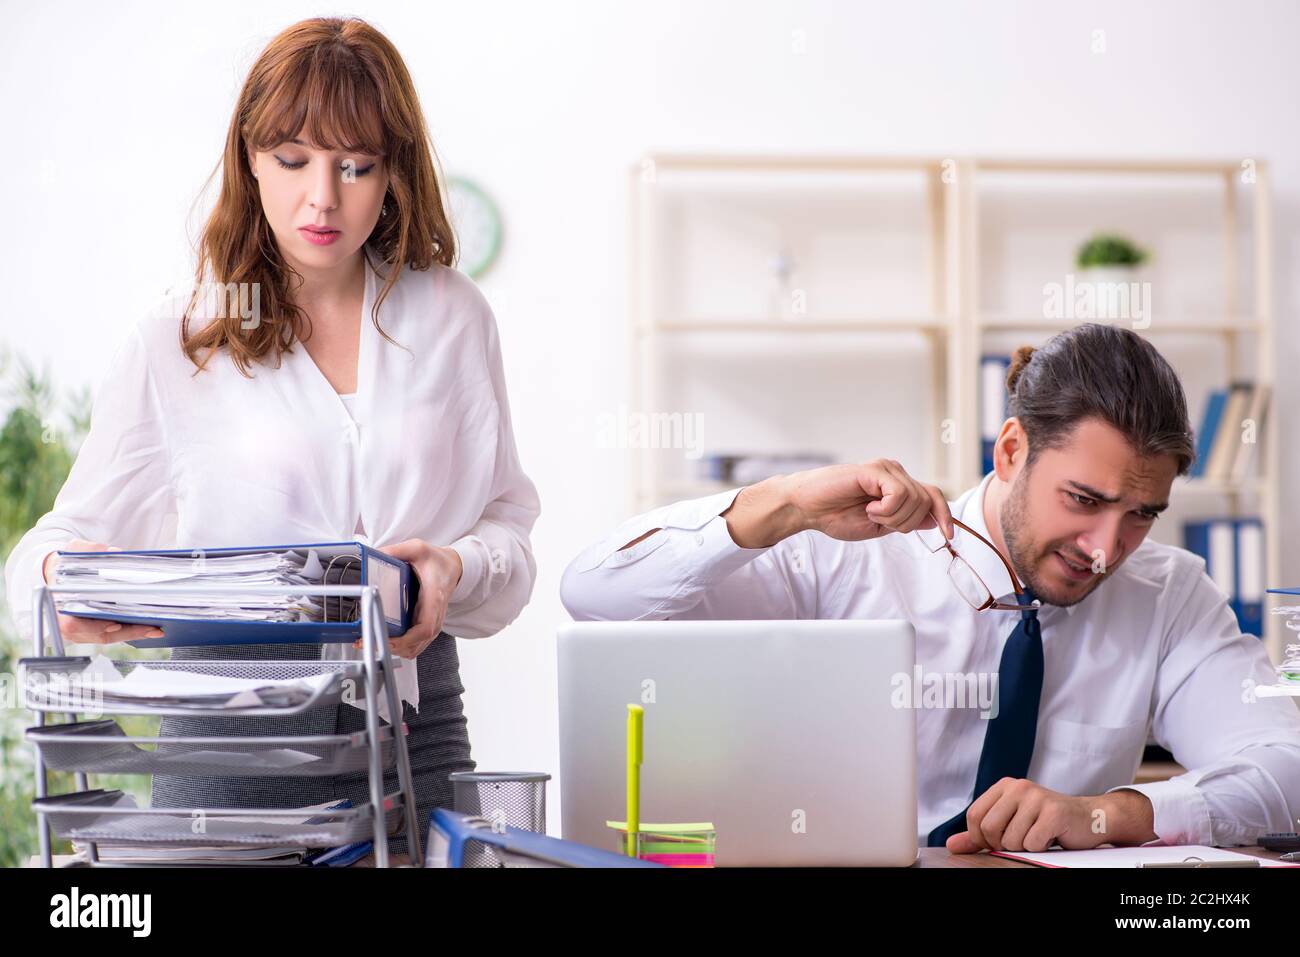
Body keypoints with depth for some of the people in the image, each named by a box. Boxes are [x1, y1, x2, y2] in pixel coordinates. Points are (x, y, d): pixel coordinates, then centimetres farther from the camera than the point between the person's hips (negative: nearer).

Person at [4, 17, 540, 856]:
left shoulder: (454, 319, 9)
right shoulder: (179, 342, 5)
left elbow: (510, 526, 8)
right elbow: (79, 529, 5)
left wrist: (457, 568, -15)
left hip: (412, 719, 1)